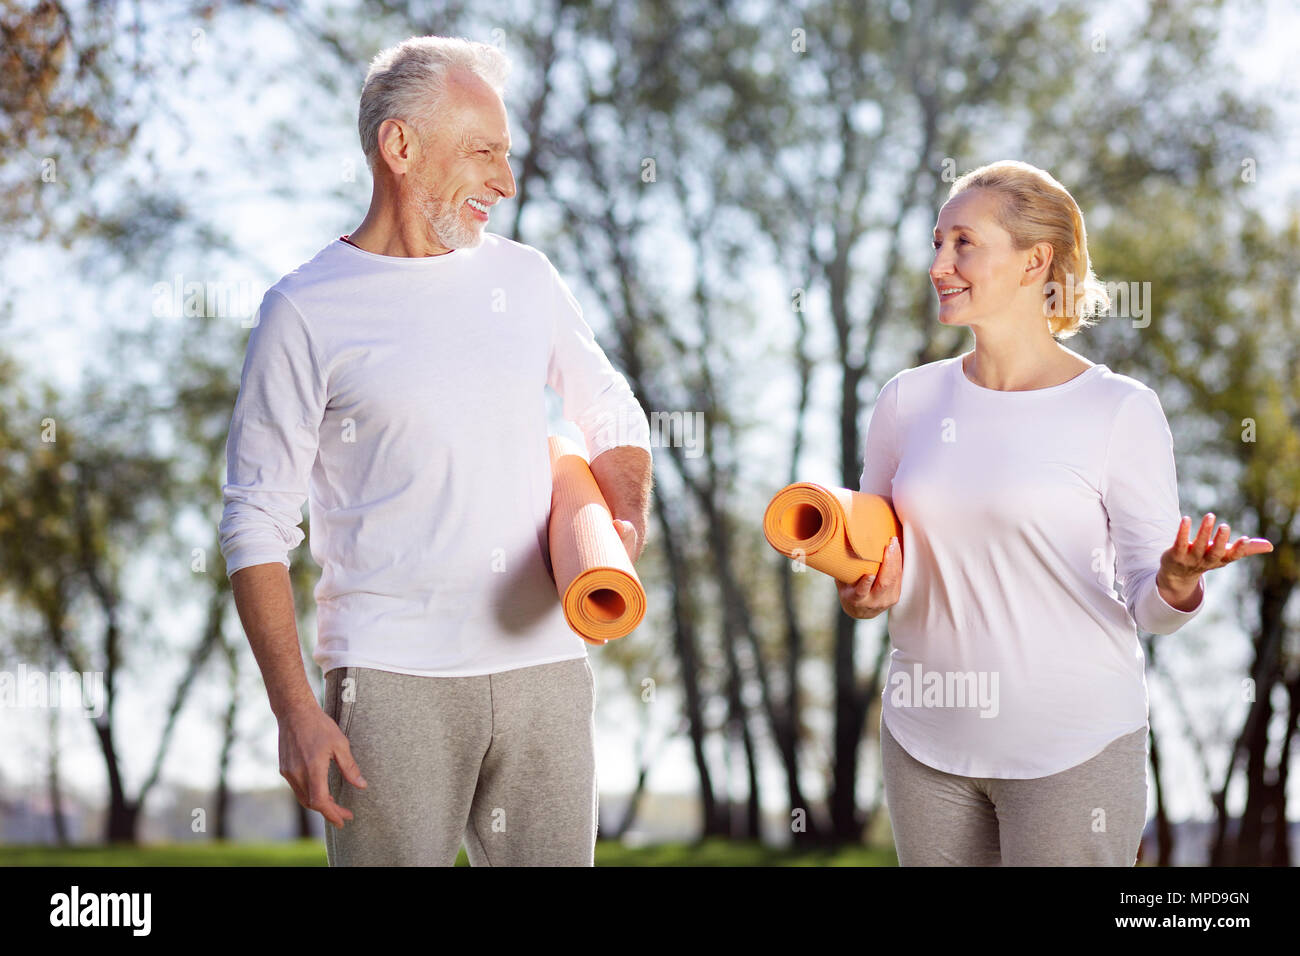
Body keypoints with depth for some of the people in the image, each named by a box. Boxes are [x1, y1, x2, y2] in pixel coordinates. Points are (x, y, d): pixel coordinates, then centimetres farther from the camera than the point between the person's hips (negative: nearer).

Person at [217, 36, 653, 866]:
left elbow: (612, 417, 24)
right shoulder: (307, 312, -2)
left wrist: (626, 520, 2)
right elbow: (257, 526, -2)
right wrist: (294, 711, -10)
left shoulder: (525, 278, 12)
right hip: (393, 680, -4)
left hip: (545, 667, 4)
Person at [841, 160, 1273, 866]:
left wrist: (1178, 581, -27)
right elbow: (862, 557, 12)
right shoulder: (907, 400, 4)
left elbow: (1148, 608, -6)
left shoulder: (1120, 410, -7)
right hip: (927, 742, 4)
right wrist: (863, 594, -10)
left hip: (1072, 747, -4)